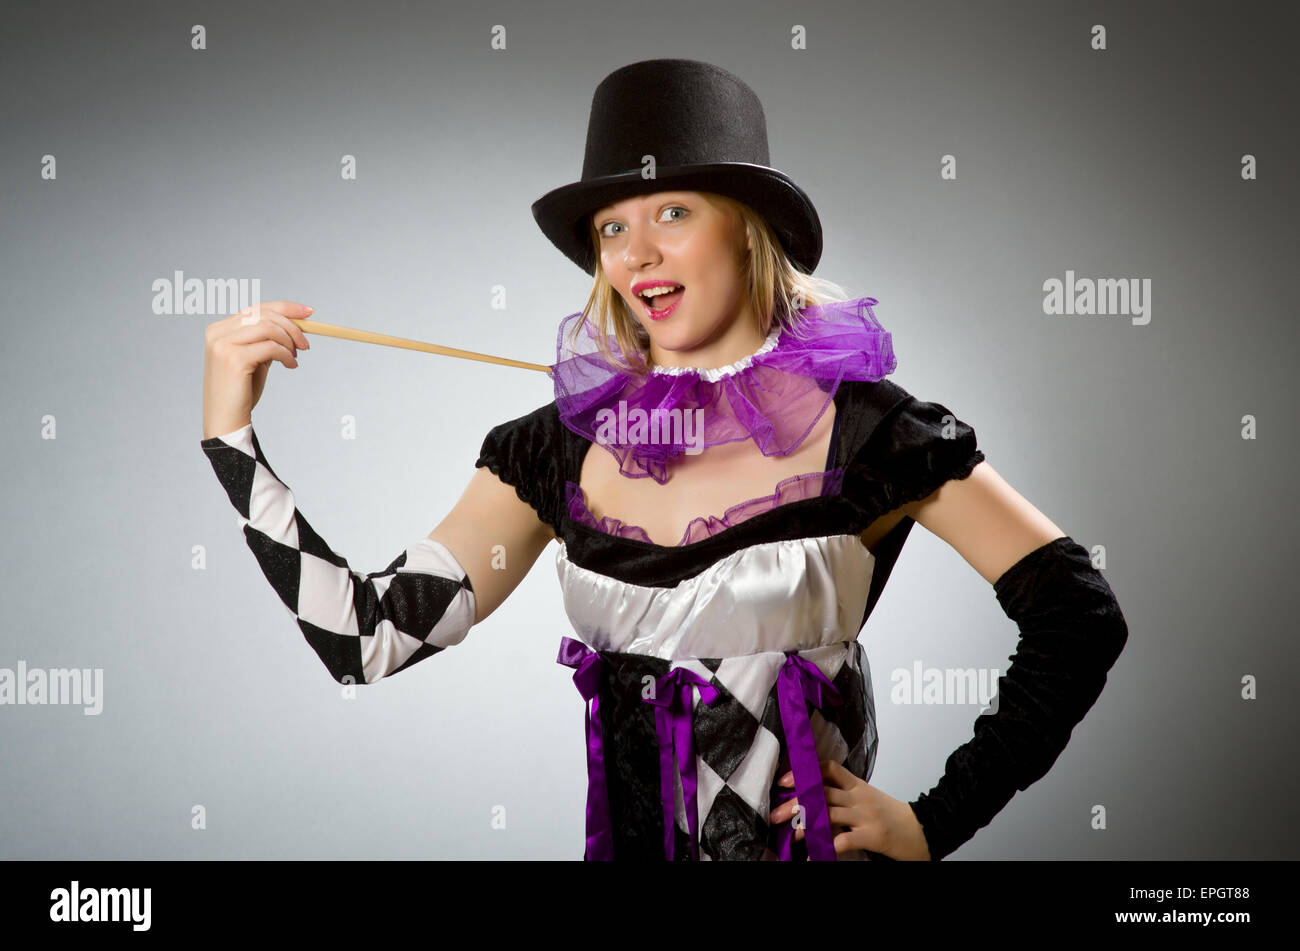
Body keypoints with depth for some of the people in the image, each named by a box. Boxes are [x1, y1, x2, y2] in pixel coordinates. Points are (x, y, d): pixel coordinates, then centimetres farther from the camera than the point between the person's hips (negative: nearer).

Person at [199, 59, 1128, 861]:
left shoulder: (859, 429, -10)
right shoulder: (564, 444, 0)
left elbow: (1082, 616, -8)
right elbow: (371, 639, -4)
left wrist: (934, 825, -8)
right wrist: (232, 433, -8)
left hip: (807, 842, -3)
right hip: (622, 843, 3)